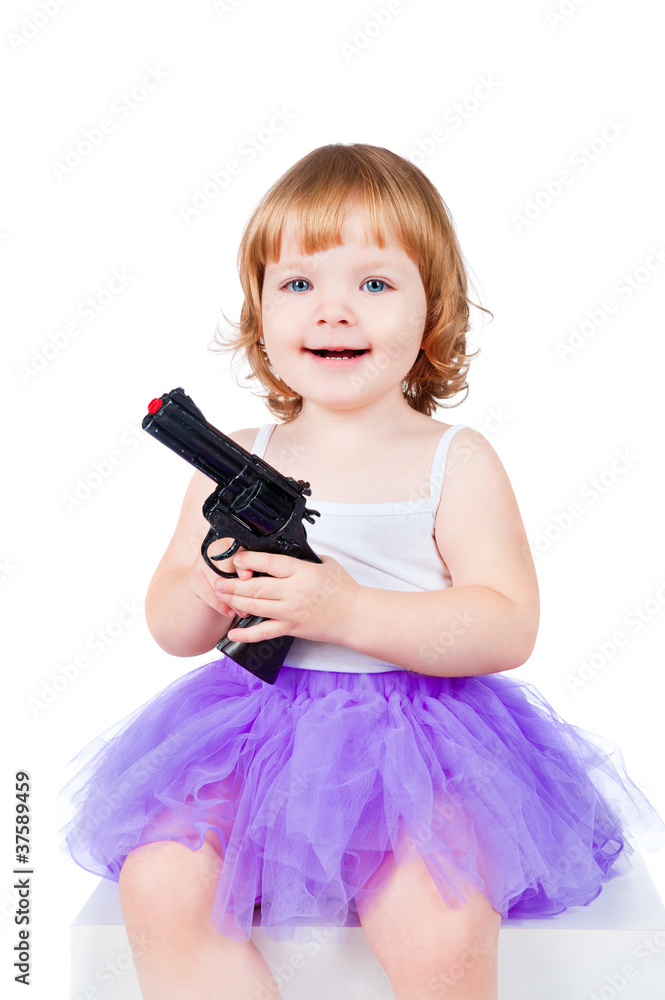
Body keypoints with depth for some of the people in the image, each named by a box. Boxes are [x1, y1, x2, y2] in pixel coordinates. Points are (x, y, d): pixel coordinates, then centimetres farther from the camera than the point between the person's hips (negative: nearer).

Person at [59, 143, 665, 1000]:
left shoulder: (455, 463, 0)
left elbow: (509, 627, -10)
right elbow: (169, 624, 12)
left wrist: (347, 611, -21)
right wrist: (211, 593, -12)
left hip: (420, 737, -3)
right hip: (258, 730, 3)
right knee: (158, 887, -20)